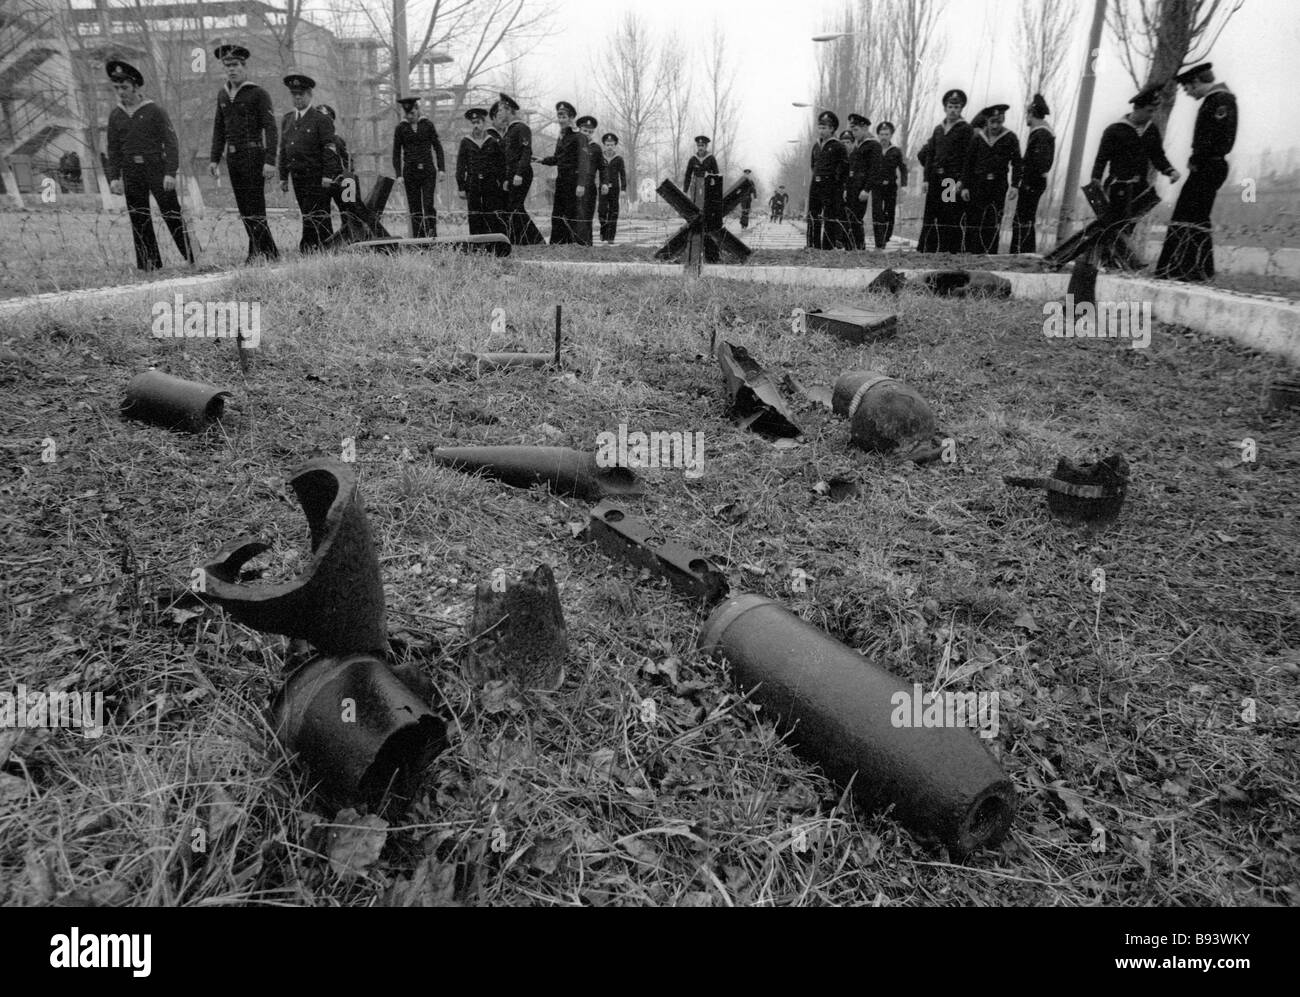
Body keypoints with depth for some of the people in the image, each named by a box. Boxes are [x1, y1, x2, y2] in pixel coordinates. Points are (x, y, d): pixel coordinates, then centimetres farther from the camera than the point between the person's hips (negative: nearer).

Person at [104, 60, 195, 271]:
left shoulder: (155, 111, -3)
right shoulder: (115, 116, 10)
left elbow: (171, 143, -6)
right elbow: (113, 149, 13)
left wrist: (170, 173, -15)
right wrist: (114, 177, 3)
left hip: (157, 170, -4)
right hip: (131, 174, 4)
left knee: (172, 214, -6)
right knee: (139, 220, 3)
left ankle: (190, 259, 2)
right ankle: (148, 265, 8)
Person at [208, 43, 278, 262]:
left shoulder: (259, 94, -6)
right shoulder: (223, 95, 14)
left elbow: (271, 129, -11)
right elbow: (219, 129, 18)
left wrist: (270, 161, -20)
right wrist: (214, 159, 11)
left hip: (253, 154, -7)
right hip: (233, 157, 7)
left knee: (255, 207, -9)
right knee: (244, 208, 8)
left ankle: (259, 251, -1)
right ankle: (263, 250, 15)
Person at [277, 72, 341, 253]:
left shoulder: (321, 118, -3)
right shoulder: (287, 120, 16)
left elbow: (329, 148, -9)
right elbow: (283, 150, 18)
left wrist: (327, 175, -17)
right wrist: (283, 177, 13)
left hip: (317, 177, -6)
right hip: (297, 176, 6)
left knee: (313, 216, -10)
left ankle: (308, 248, -7)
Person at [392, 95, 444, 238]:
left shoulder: (428, 125, 4)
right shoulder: (400, 128, 5)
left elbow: (437, 147, 7)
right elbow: (396, 153, 7)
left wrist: (441, 168, -1)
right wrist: (398, 174, -1)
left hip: (428, 171, -1)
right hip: (410, 172, 1)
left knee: (429, 204, -10)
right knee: (414, 207, 2)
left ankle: (432, 235, -7)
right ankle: (419, 238, 5)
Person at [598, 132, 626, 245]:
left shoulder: (619, 159, 3)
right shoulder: (600, 157, 6)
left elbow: (623, 175, 1)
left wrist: (623, 188, -8)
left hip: (614, 188, 0)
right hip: (603, 188, 0)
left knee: (613, 212, -1)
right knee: (603, 210, -13)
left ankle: (610, 237, 1)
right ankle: (603, 236, -4)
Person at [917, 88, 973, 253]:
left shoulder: (966, 129, 0)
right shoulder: (938, 129, 17)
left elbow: (968, 157, -6)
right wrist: (926, 179, 7)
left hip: (954, 179, -6)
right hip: (936, 179, 6)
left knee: (952, 219, -8)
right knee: (930, 218, 5)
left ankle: (952, 251, -6)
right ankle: (926, 252, 9)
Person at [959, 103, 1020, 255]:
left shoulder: (1010, 138, 3)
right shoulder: (978, 137, 5)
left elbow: (1017, 163, 2)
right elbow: (968, 162, 6)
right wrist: (965, 186, -1)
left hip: (998, 185, -1)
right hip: (978, 184, 1)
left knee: (993, 222, -2)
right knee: (973, 220, -2)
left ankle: (990, 254, 1)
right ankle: (969, 253, 4)